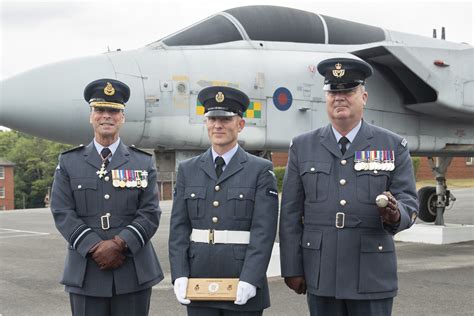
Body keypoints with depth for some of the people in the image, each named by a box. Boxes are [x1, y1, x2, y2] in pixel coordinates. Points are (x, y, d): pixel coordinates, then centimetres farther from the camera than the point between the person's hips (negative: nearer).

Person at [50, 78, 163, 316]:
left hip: (134, 272, 0)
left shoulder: (143, 162, 8)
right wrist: (96, 248, -13)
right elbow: (63, 213, -1)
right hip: (86, 273, 0)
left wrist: (119, 244, -15)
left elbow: (150, 214, -1)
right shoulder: (68, 162, 8)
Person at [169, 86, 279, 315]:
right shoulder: (187, 170, 9)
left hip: (243, 289, -3)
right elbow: (178, 228, 6)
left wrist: (249, 280, -16)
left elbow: (263, 232, -8)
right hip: (198, 287, 3)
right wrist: (179, 276, -5)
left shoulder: (261, 171, -1)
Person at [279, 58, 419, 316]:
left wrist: (395, 215, -24)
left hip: (372, 275, -1)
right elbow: (291, 213, 4)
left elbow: (408, 200, 0)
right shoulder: (302, 147, 5)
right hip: (321, 274, 1)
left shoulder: (394, 146, 3)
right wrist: (292, 268, 0)